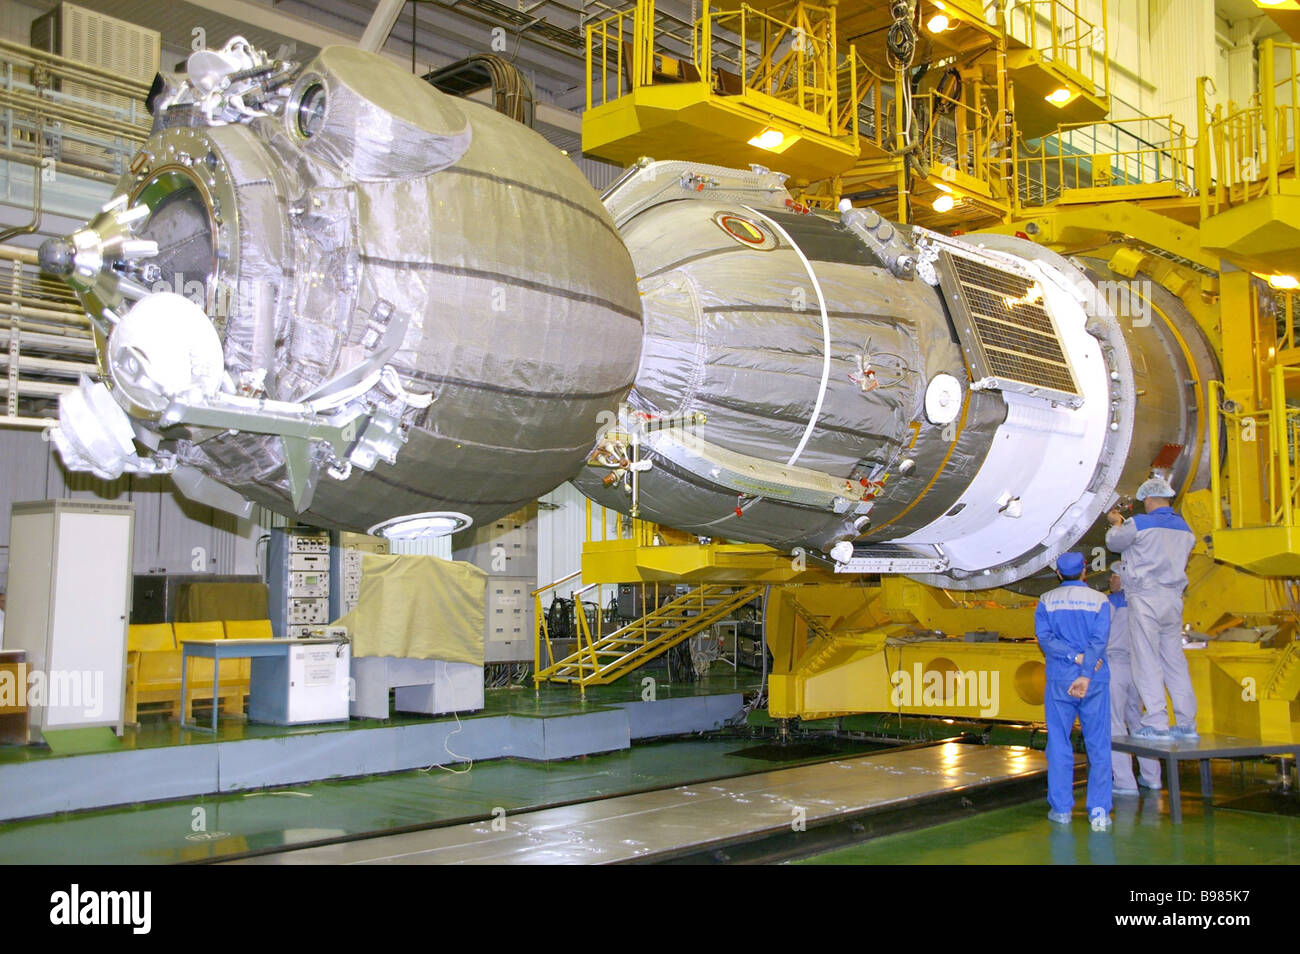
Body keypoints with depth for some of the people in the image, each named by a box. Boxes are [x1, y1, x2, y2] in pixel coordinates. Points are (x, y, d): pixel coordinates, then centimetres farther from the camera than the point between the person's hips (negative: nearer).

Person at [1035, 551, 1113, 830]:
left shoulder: (1047, 601, 4)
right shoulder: (1100, 601, 1)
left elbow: (1044, 637, -7)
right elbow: (1099, 640, -11)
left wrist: (1076, 657, -10)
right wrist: (1086, 674, -16)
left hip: (1059, 680, 1)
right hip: (1095, 681, -1)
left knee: (1059, 744, 7)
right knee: (1098, 745, 3)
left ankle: (1062, 809, 10)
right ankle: (1099, 812, 0)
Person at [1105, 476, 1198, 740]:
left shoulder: (1139, 523, -8)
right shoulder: (1185, 529, 11)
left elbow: (1114, 542, 5)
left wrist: (1116, 523, 27)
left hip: (1145, 598, -6)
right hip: (1173, 599, 6)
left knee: (1147, 661, -6)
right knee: (1174, 660, 10)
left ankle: (1156, 723, -9)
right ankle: (1186, 723, 11)